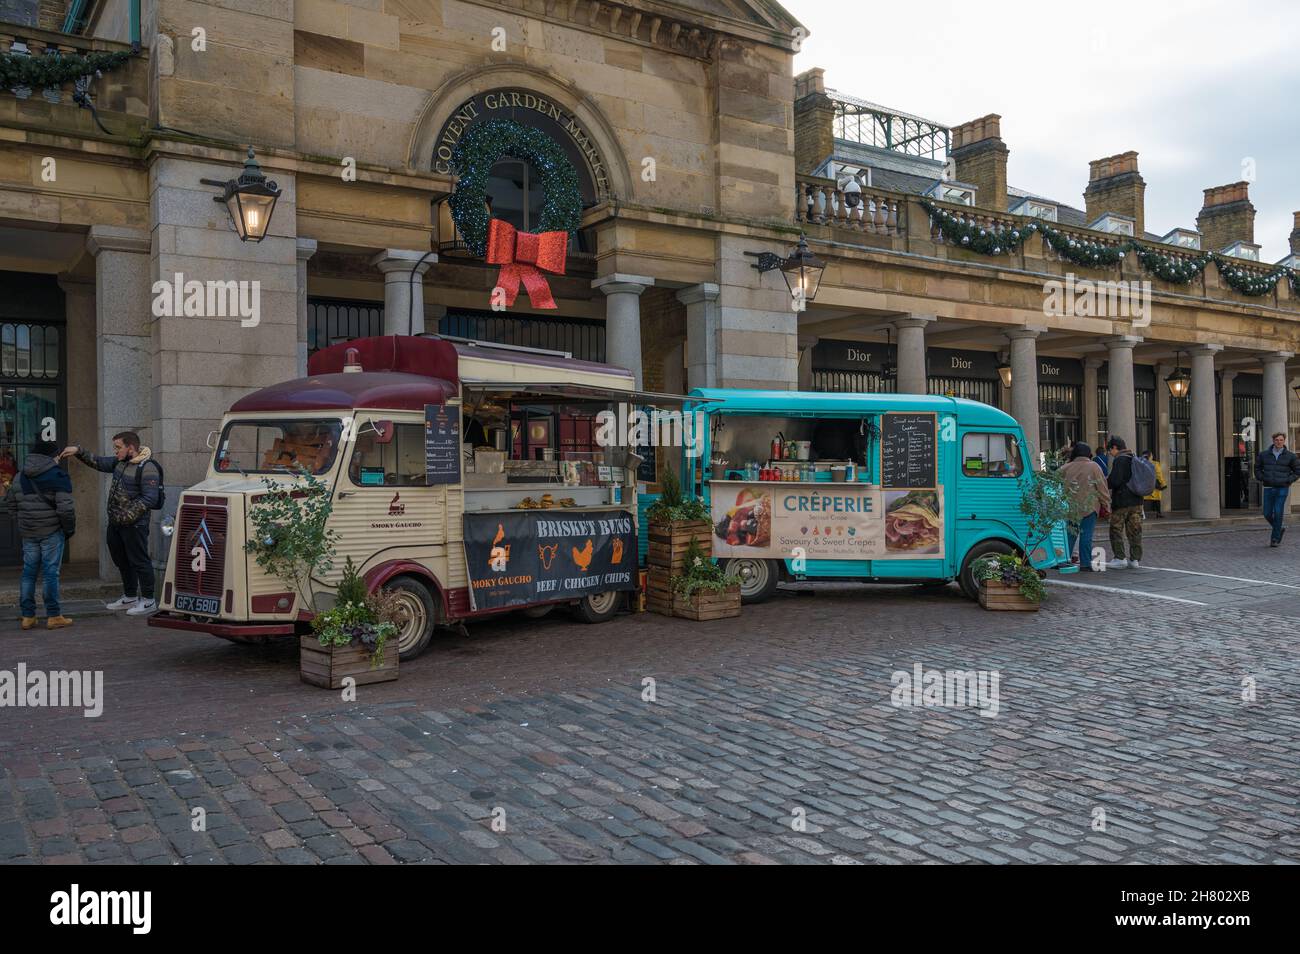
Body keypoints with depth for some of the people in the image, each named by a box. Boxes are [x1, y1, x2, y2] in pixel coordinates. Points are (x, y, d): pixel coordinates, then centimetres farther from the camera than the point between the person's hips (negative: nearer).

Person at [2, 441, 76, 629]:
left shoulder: (21, 476, 9)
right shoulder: (57, 475, -11)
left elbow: (9, 502, 15)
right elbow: (65, 508, -18)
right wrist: (70, 528, -5)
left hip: (28, 532, 6)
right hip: (51, 531, -6)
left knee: (29, 572, 11)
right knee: (51, 572, -1)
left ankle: (27, 616, 15)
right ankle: (53, 617, 3)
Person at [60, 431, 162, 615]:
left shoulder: (147, 468, -18)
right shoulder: (120, 462, 10)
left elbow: (149, 499, -22)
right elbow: (98, 463, 23)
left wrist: (128, 516, -23)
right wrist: (78, 451, 11)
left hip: (134, 524, -9)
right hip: (115, 523, 9)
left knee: (139, 561, -4)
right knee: (122, 561, 17)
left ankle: (148, 601, 4)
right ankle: (130, 598, 29)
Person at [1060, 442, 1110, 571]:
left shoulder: (1067, 468, 4)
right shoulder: (1093, 467, -4)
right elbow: (1102, 487, -2)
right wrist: (1106, 504, 5)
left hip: (1071, 507, 3)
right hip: (1089, 507, -3)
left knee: (1070, 534, 11)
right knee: (1086, 536, -1)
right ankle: (1085, 564, 0)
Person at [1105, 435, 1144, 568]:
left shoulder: (1119, 460, -13)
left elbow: (1115, 481, -22)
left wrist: (1104, 483, -1)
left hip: (1121, 501, -8)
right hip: (1136, 500, 8)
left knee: (1116, 530, 1)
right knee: (1135, 530, 10)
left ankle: (1120, 558, -1)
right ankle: (1135, 559, 12)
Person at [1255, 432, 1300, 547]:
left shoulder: (1290, 455, 0)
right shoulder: (1264, 454, 4)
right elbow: (1257, 468, 16)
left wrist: (1288, 480, -4)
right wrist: (1261, 479, 2)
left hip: (1282, 489, -2)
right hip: (1268, 489, 2)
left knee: (1278, 513, -6)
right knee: (1267, 514, 3)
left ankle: (1276, 539, 2)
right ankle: (1280, 528, 31)